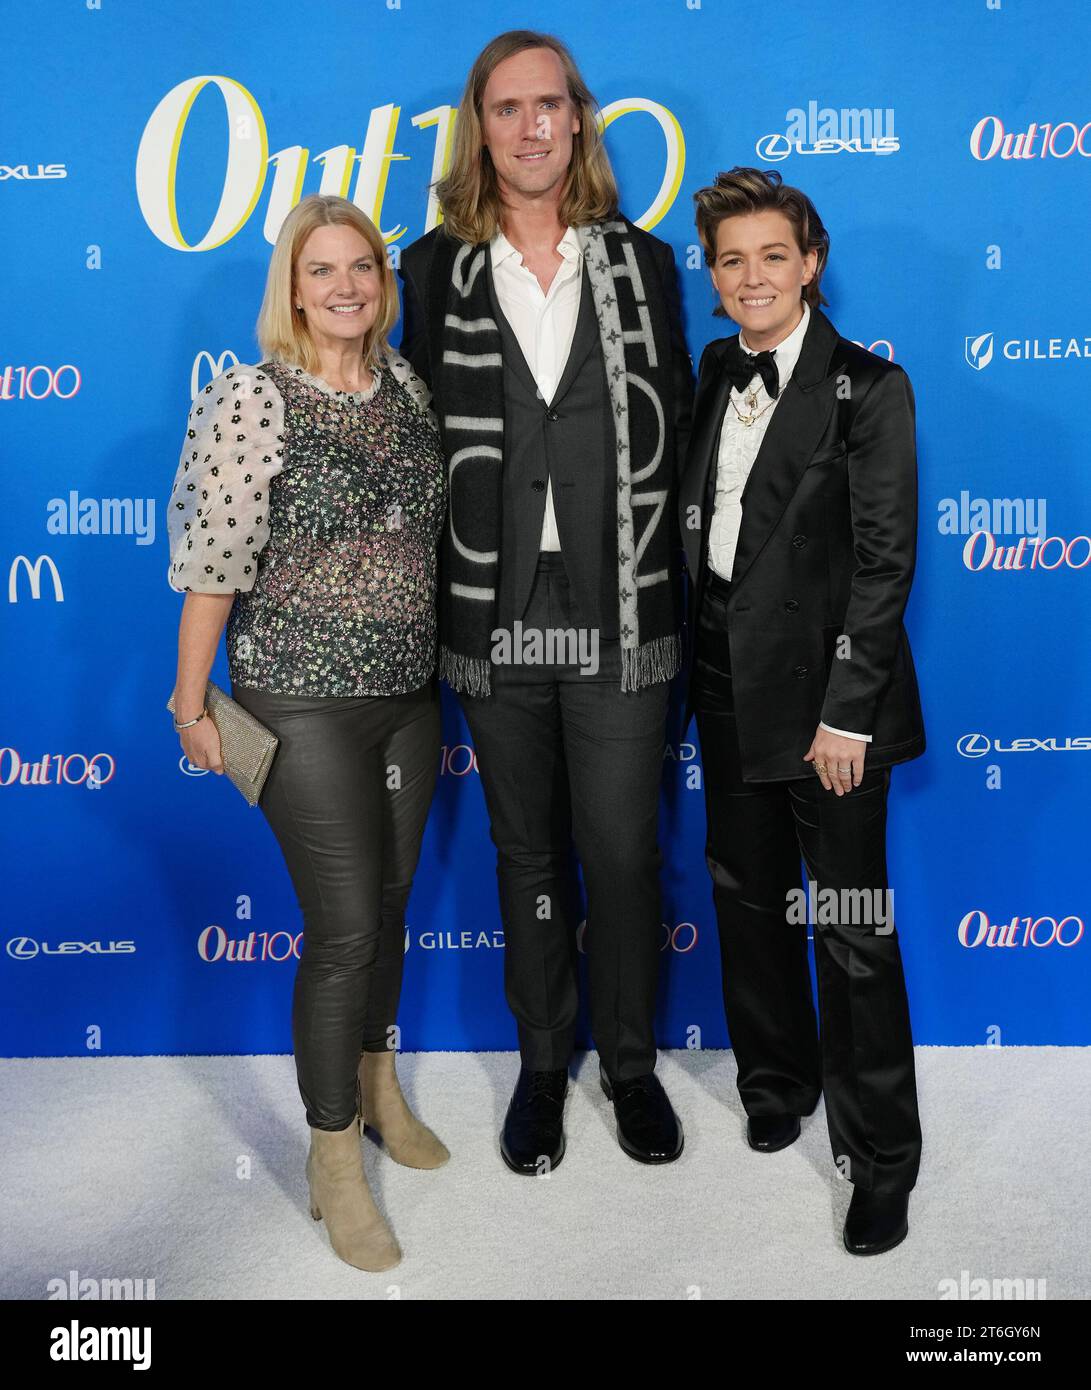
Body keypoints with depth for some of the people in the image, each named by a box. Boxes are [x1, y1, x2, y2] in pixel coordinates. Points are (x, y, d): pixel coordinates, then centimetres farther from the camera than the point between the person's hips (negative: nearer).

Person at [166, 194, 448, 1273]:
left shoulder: (408, 386, 5)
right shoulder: (251, 401, -13)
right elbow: (211, 567, -12)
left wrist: (444, 657, 16)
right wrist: (191, 705, -8)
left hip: (411, 690, 6)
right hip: (306, 704, -6)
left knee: (391, 896, 17)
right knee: (343, 925, -3)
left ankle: (376, 1081, 40)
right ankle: (333, 1162, 15)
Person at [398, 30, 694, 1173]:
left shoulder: (644, 263, 5)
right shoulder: (435, 269, 4)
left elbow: (674, 430, 7)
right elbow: (420, 436, 6)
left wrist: (659, 581, 1)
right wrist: (440, 592, 2)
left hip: (621, 618, 0)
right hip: (493, 619, 1)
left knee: (622, 854, 7)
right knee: (527, 854, 14)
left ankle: (630, 1060, 29)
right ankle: (542, 1059, 32)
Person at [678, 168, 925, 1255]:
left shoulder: (868, 388, -10)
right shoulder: (716, 374, 9)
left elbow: (885, 560, -13)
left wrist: (849, 712, -17)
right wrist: (697, 670, 7)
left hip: (825, 697, -6)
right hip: (730, 691, 6)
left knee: (853, 932, 2)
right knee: (748, 903, 19)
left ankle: (880, 1160, 19)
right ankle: (776, 1087, 40)